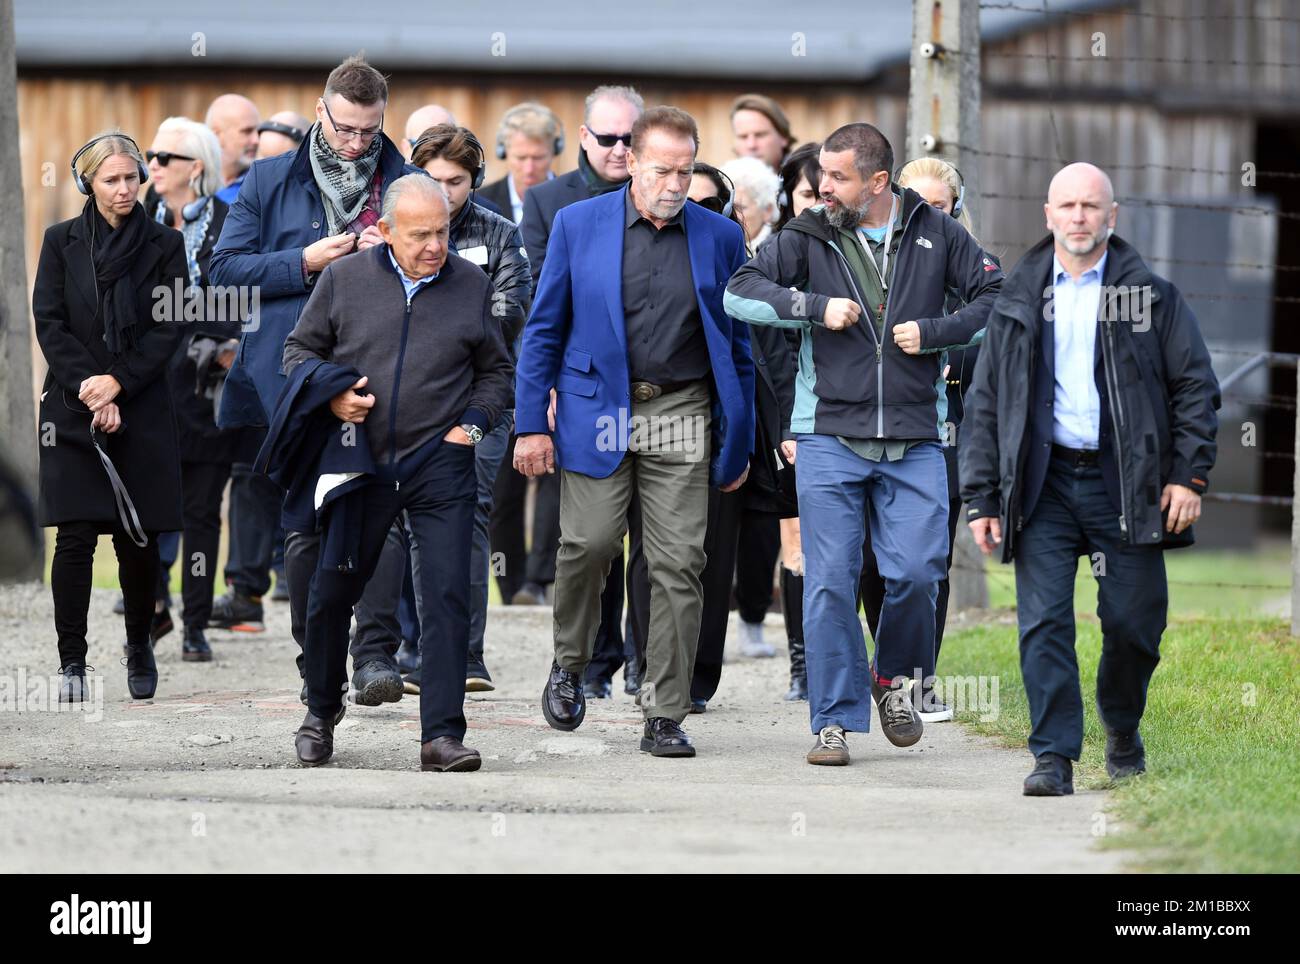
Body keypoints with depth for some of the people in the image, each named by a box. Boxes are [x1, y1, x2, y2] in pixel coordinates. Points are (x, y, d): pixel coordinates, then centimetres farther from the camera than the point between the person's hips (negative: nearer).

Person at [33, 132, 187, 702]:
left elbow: (169, 328, -1)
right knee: (75, 536, -6)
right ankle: (71, 660, -3)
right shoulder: (62, 242, 8)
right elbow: (49, 322, 1)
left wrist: (118, 382, -12)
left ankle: (139, 646, 19)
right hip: (73, 408, 0)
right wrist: (87, 388, -11)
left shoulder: (164, 245, 6)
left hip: (141, 408, 0)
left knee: (138, 537, 1)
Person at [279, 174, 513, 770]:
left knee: (447, 596, -11)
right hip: (359, 463, 1)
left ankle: (442, 735, -12)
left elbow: (496, 370, 16)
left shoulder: (471, 285, 4)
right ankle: (321, 713, 30)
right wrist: (331, 395, -6)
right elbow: (299, 349, 12)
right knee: (333, 591, 8)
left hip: (441, 464, -1)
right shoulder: (344, 279, 2)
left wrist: (472, 424, 0)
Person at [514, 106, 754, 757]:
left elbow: (737, 346, 12)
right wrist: (531, 423, 0)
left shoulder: (719, 237, 7)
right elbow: (544, 330, 7)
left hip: (682, 417, 1)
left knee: (678, 564, -4)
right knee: (589, 543, -10)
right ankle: (569, 665, 19)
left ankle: (665, 717, 1)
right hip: (596, 412, -1)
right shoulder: (578, 225, 4)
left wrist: (739, 444, 10)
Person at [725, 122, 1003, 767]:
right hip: (829, 438, 0)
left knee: (916, 573, -7)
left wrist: (933, 332, -6)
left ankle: (895, 678, 21)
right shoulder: (808, 237, 4)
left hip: (914, 442, 0)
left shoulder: (936, 234, 5)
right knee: (830, 582, -3)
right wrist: (816, 306, -14)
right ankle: (835, 719, 3)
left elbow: (998, 299, 8)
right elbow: (740, 292, -3)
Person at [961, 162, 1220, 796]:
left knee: (1133, 621, 2)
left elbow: (1195, 387, 5)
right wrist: (980, 499, 6)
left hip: (1124, 481, -1)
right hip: (1044, 482, 1)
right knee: (1043, 623, -9)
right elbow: (985, 406, 12)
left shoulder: (1152, 296, 6)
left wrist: (1190, 476, -4)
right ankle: (1054, 757, -6)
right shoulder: (1018, 302, 11)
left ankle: (1122, 727, 28)